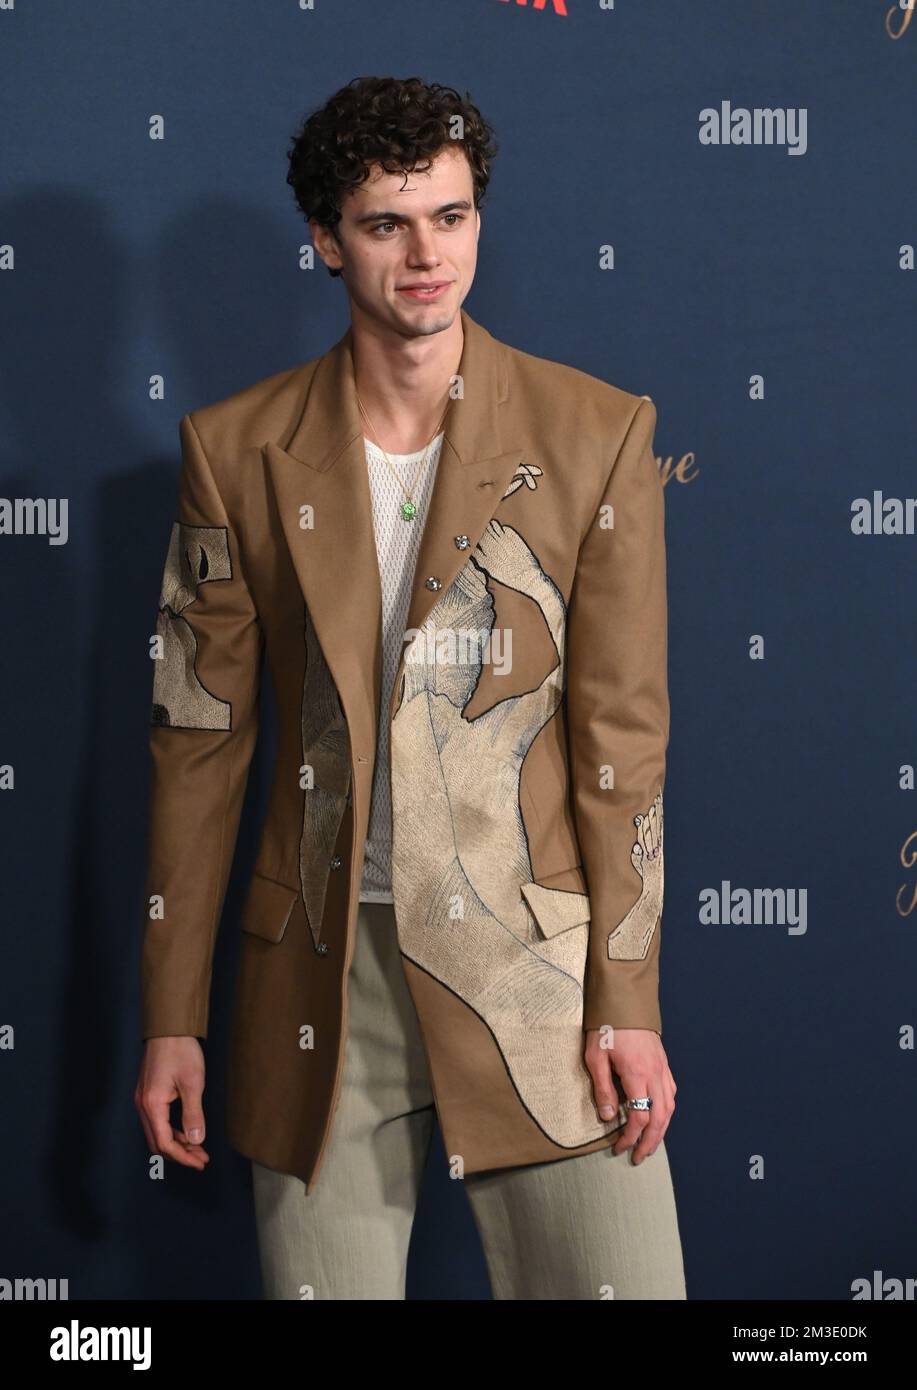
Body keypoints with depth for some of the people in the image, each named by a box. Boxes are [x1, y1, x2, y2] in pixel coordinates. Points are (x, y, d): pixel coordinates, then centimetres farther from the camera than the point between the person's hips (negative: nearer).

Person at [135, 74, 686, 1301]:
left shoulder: (595, 432, -1)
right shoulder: (238, 449, 3)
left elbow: (622, 732, -1)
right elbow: (200, 738, 5)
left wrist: (627, 1006, -5)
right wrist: (172, 1019, 5)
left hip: (535, 966, -1)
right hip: (322, 975, 1)